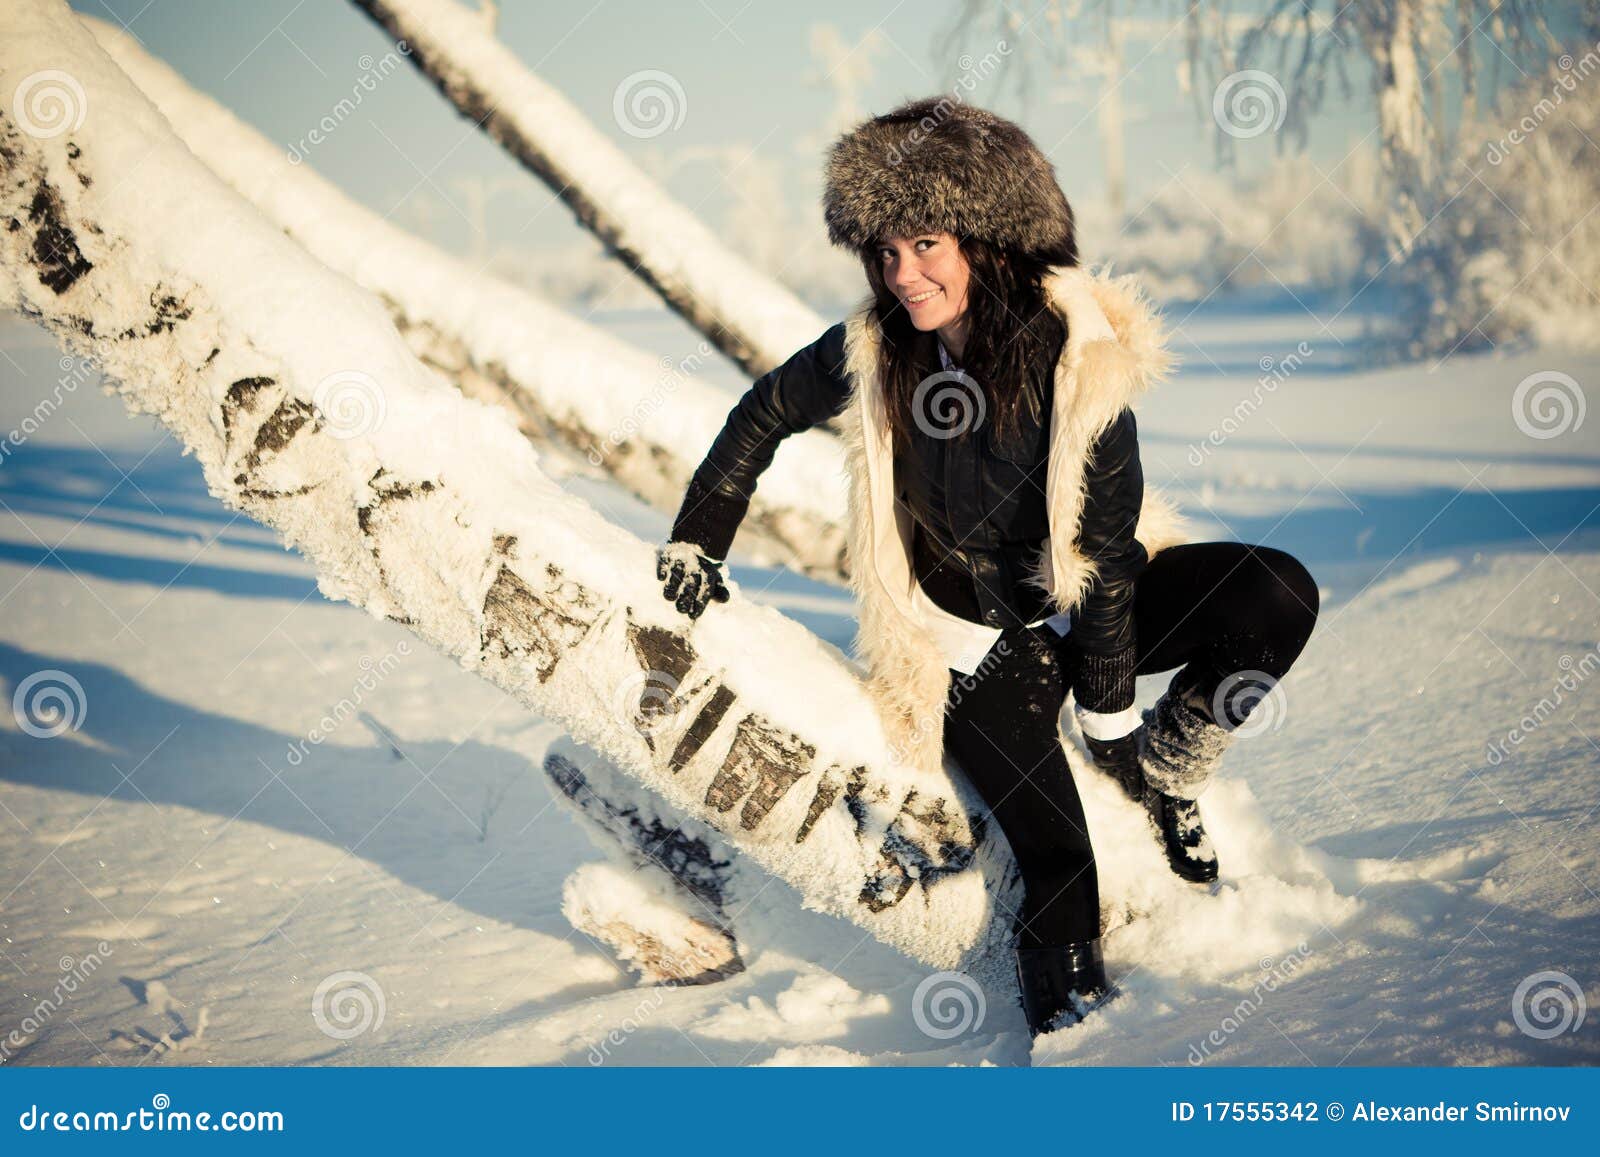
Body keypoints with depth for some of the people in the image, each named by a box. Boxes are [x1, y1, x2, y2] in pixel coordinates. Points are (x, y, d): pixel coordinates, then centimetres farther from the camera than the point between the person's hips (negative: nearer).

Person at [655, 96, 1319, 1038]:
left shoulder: (1082, 365, -22)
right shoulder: (873, 352, -15)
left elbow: (1107, 551, -18)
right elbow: (764, 416, 5)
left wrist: (1109, 716, -16)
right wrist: (696, 543, 3)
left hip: (1094, 607, 0)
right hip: (981, 642, 0)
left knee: (1279, 597, -23)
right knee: (1053, 851, -19)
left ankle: (1166, 771, 0)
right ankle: (1066, 985, 8)